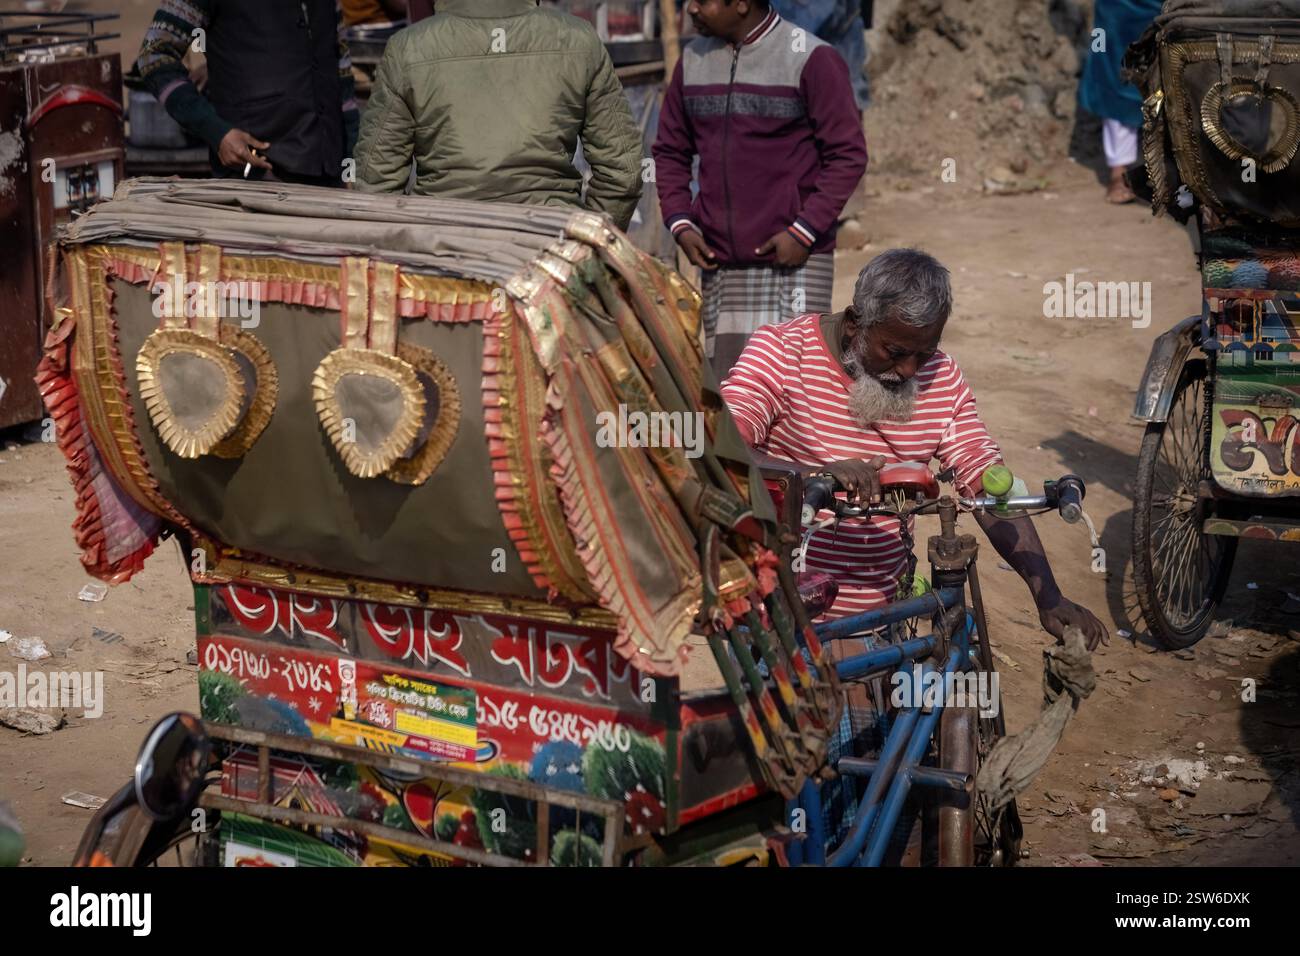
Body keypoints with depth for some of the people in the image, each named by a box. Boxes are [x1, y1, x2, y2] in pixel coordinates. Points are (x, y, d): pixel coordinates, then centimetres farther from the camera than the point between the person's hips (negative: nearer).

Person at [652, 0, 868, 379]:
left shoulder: (810, 59, -7)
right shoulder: (693, 60, 10)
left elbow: (847, 155, -7)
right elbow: (670, 151, 17)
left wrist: (804, 232, -14)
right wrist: (680, 223, 2)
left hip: (793, 262, -5)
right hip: (718, 264, 5)